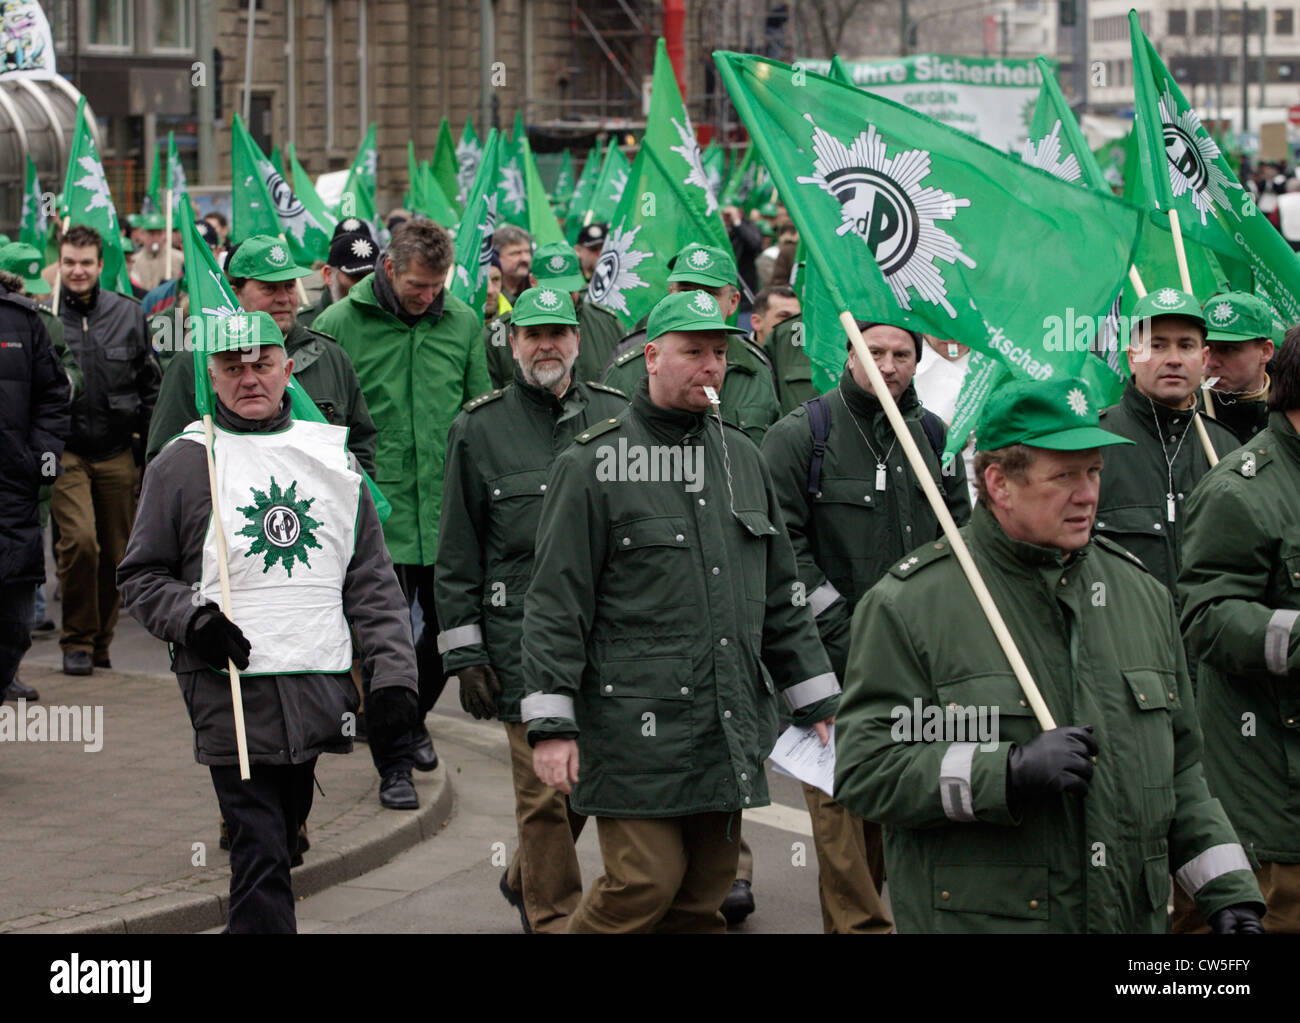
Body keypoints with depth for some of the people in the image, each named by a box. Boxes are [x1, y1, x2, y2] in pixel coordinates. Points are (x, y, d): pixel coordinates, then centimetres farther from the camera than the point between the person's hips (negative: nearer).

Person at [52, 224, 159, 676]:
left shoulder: (128, 314, 7)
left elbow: (150, 383, 15)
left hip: (116, 452, 3)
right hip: (65, 451, -3)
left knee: (116, 553, 7)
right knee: (80, 540, -20)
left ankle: (100, 643, 23)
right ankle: (77, 640, -4)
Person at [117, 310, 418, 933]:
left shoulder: (331, 457, 13)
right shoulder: (183, 464, 3)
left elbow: (373, 582, 14)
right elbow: (141, 576, 8)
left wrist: (392, 676, 4)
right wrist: (193, 621, -11)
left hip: (318, 691, 4)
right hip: (231, 694, -4)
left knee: (282, 839, 15)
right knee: (260, 857, -11)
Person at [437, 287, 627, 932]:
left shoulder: (616, 418, 9)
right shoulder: (480, 429, 3)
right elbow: (456, 556, 4)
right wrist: (464, 653, -1)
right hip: (524, 639, -3)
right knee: (546, 788, -5)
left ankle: (525, 879, 34)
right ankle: (554, 915, 8)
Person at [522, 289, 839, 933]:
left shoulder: (742, 459, 15)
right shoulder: (593, 465, -4)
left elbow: (779, 597, 21)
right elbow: (556, 602, -6)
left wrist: (818, 703, 17)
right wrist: (550, 723, -12)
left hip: (728, 732, 6)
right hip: (634, 728, -6)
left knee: (704, 893, 7)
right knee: (646, 880, -11)